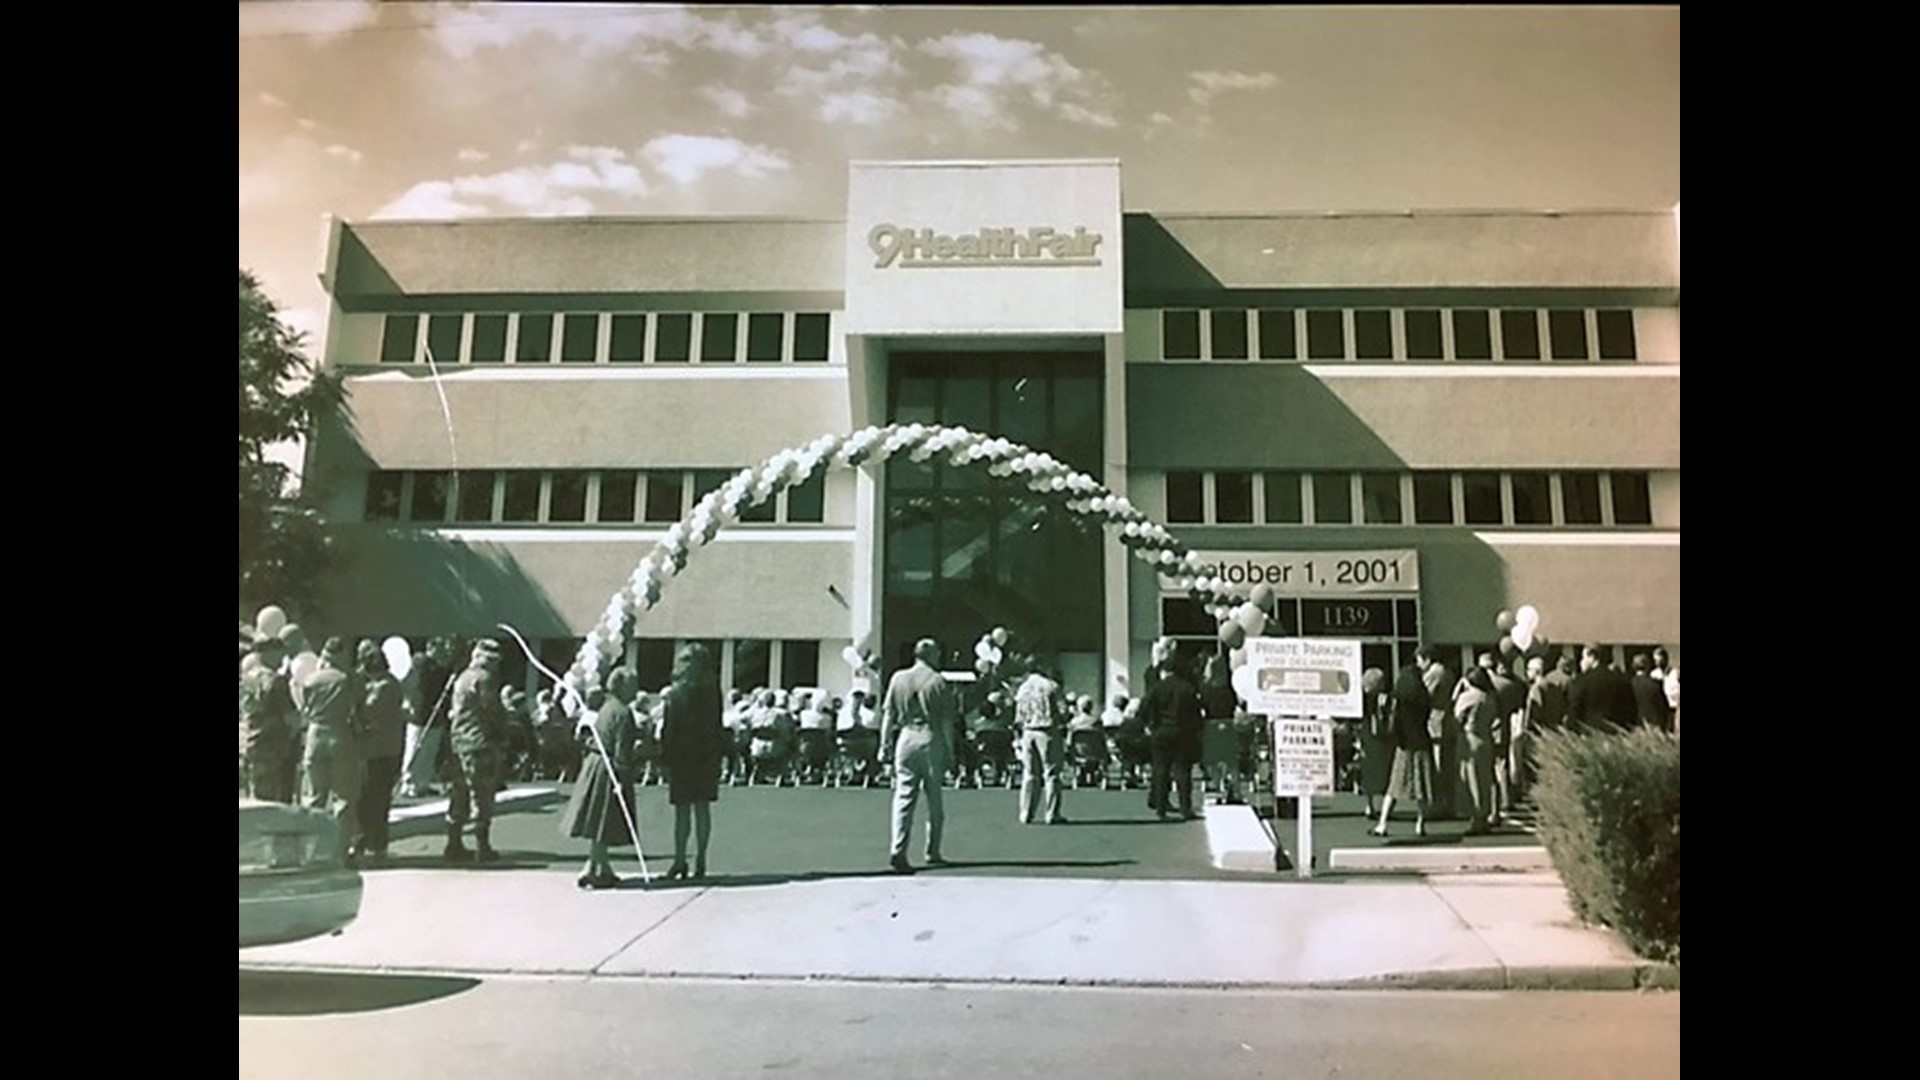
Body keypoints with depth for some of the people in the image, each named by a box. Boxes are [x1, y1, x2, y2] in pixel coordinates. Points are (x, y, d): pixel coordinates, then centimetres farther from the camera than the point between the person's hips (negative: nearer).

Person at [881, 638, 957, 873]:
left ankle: (897, 851, -9)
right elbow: (947, 721, -4)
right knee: (934, 799, 10)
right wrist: (949, 748, 3)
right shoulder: (938, 681, -5)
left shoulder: (898, 678, 4)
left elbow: (888, 715, 5)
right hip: (931, 739, -2)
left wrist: (885, 743, 10)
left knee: (903, 797, 2)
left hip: (906, 737, 2)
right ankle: (933, 853, 18)